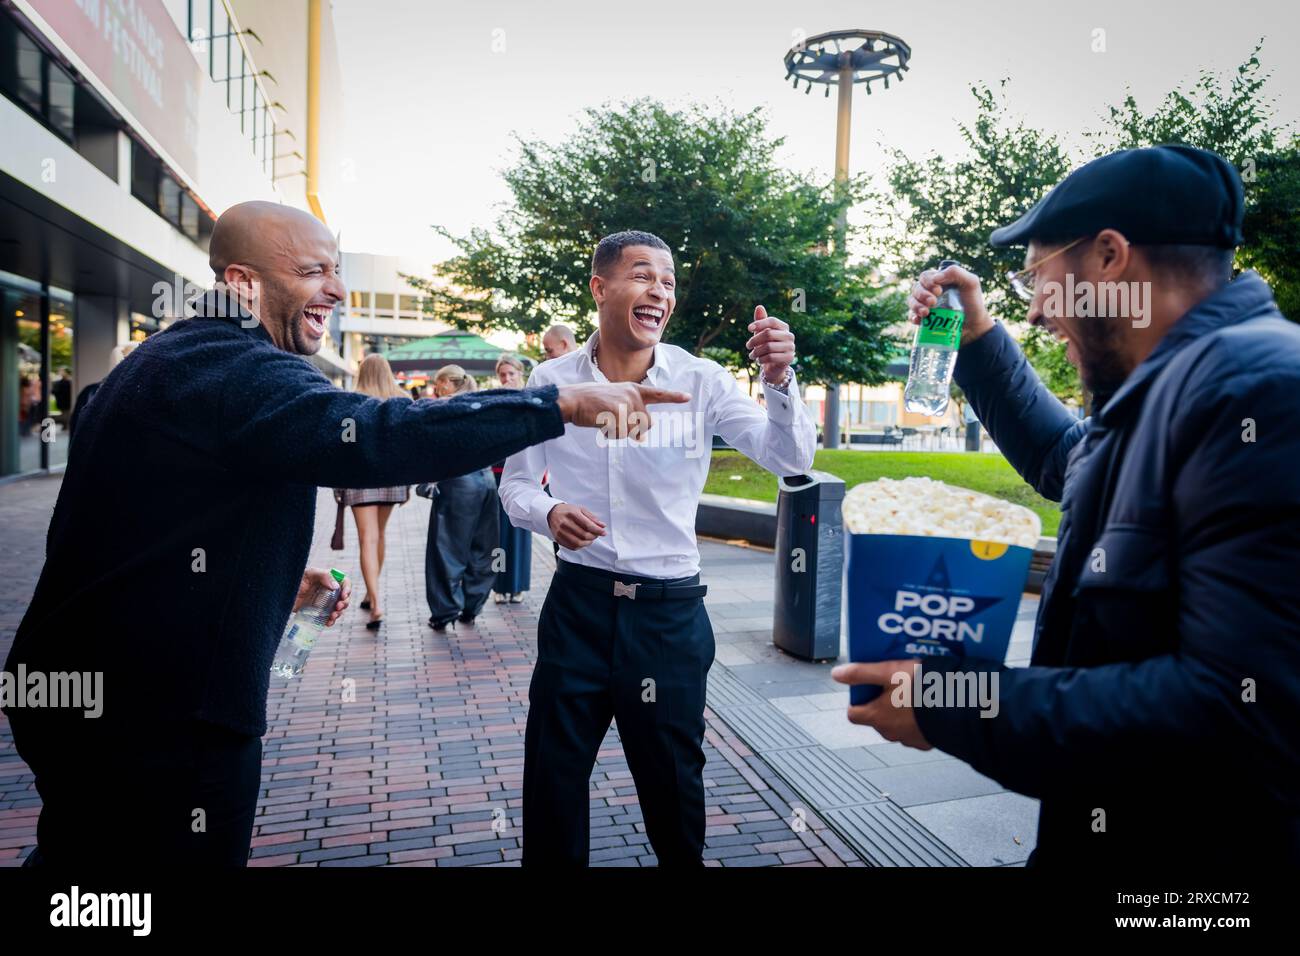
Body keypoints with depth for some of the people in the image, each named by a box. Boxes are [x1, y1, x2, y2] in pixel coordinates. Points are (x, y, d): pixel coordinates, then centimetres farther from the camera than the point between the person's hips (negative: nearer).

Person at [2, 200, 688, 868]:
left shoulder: (170, 357, 13)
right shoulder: (239, 369, -21)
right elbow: (382, 438, -38)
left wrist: (279, 576, 13)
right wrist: (562, 403, -33)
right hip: (161, 721, -10)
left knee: (79, 852, 25)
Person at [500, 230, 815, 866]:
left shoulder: (701, 381, -7)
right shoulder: (552, 380, -4)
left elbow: (791, 461, -12)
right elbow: (516, 483, 5)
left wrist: (779, 380, -30)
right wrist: (548, 513, -18)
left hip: (671, 609, 0)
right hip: (577, 600, 1)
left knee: (673, 782, 16)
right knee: (552, 777, 13)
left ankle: (684, 859, 44)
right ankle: (553, 859, 39)